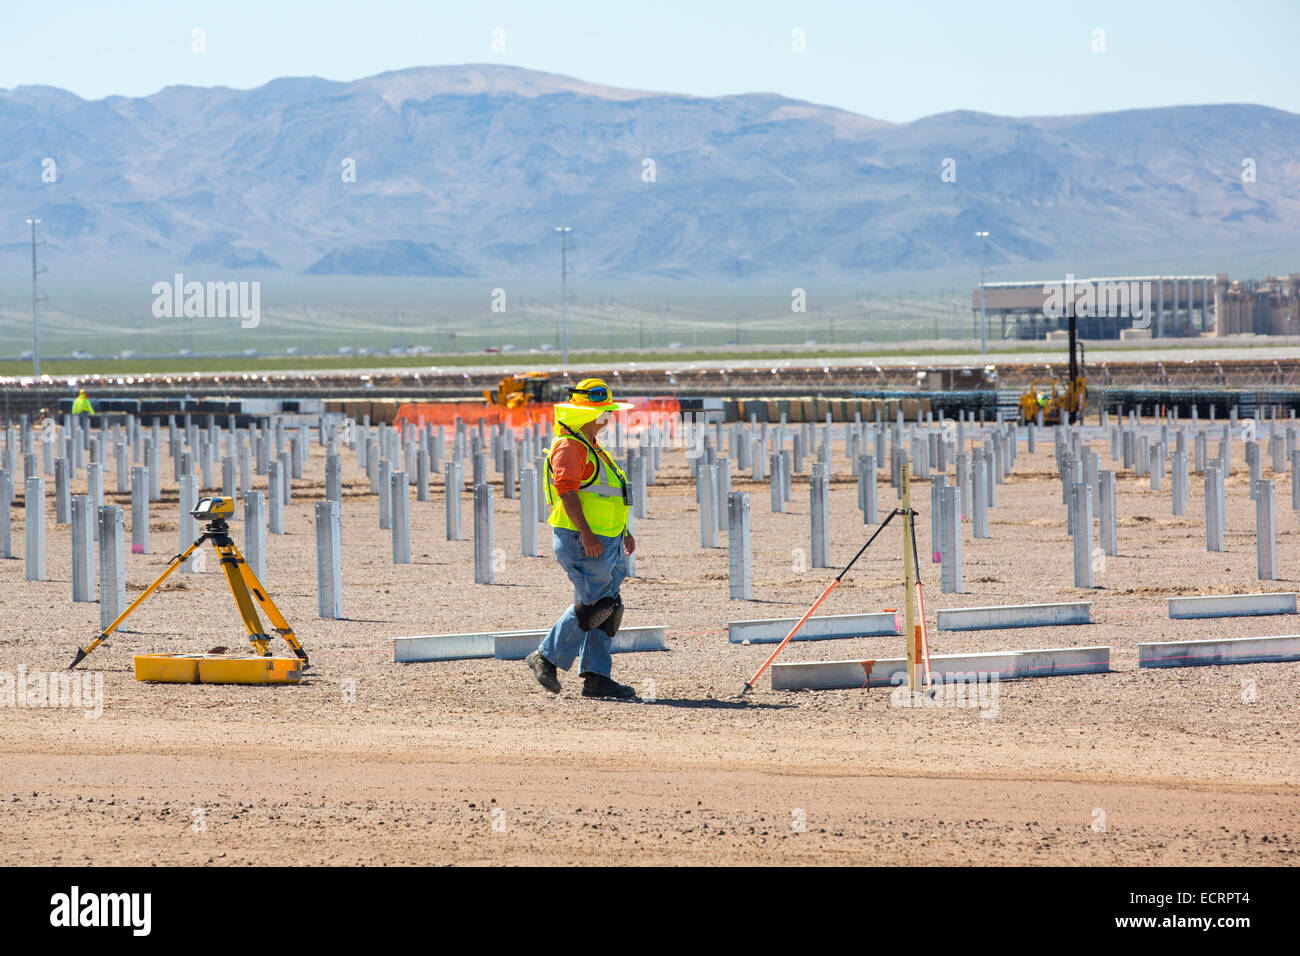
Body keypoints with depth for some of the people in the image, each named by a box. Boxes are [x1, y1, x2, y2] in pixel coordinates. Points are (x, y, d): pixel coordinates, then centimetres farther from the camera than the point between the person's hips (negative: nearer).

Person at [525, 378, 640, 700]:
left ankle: (596, 677, 9)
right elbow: (566, 490, -22)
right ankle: (546, 658, 2)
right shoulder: (569, 447, -12)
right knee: (591, 605, -10)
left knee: (606, 609, 7)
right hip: (582, 542, -10)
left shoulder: (592, 448, 20)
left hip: (605, 542, 10)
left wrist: (624, 532, 26)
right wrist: (586, 534, -27)